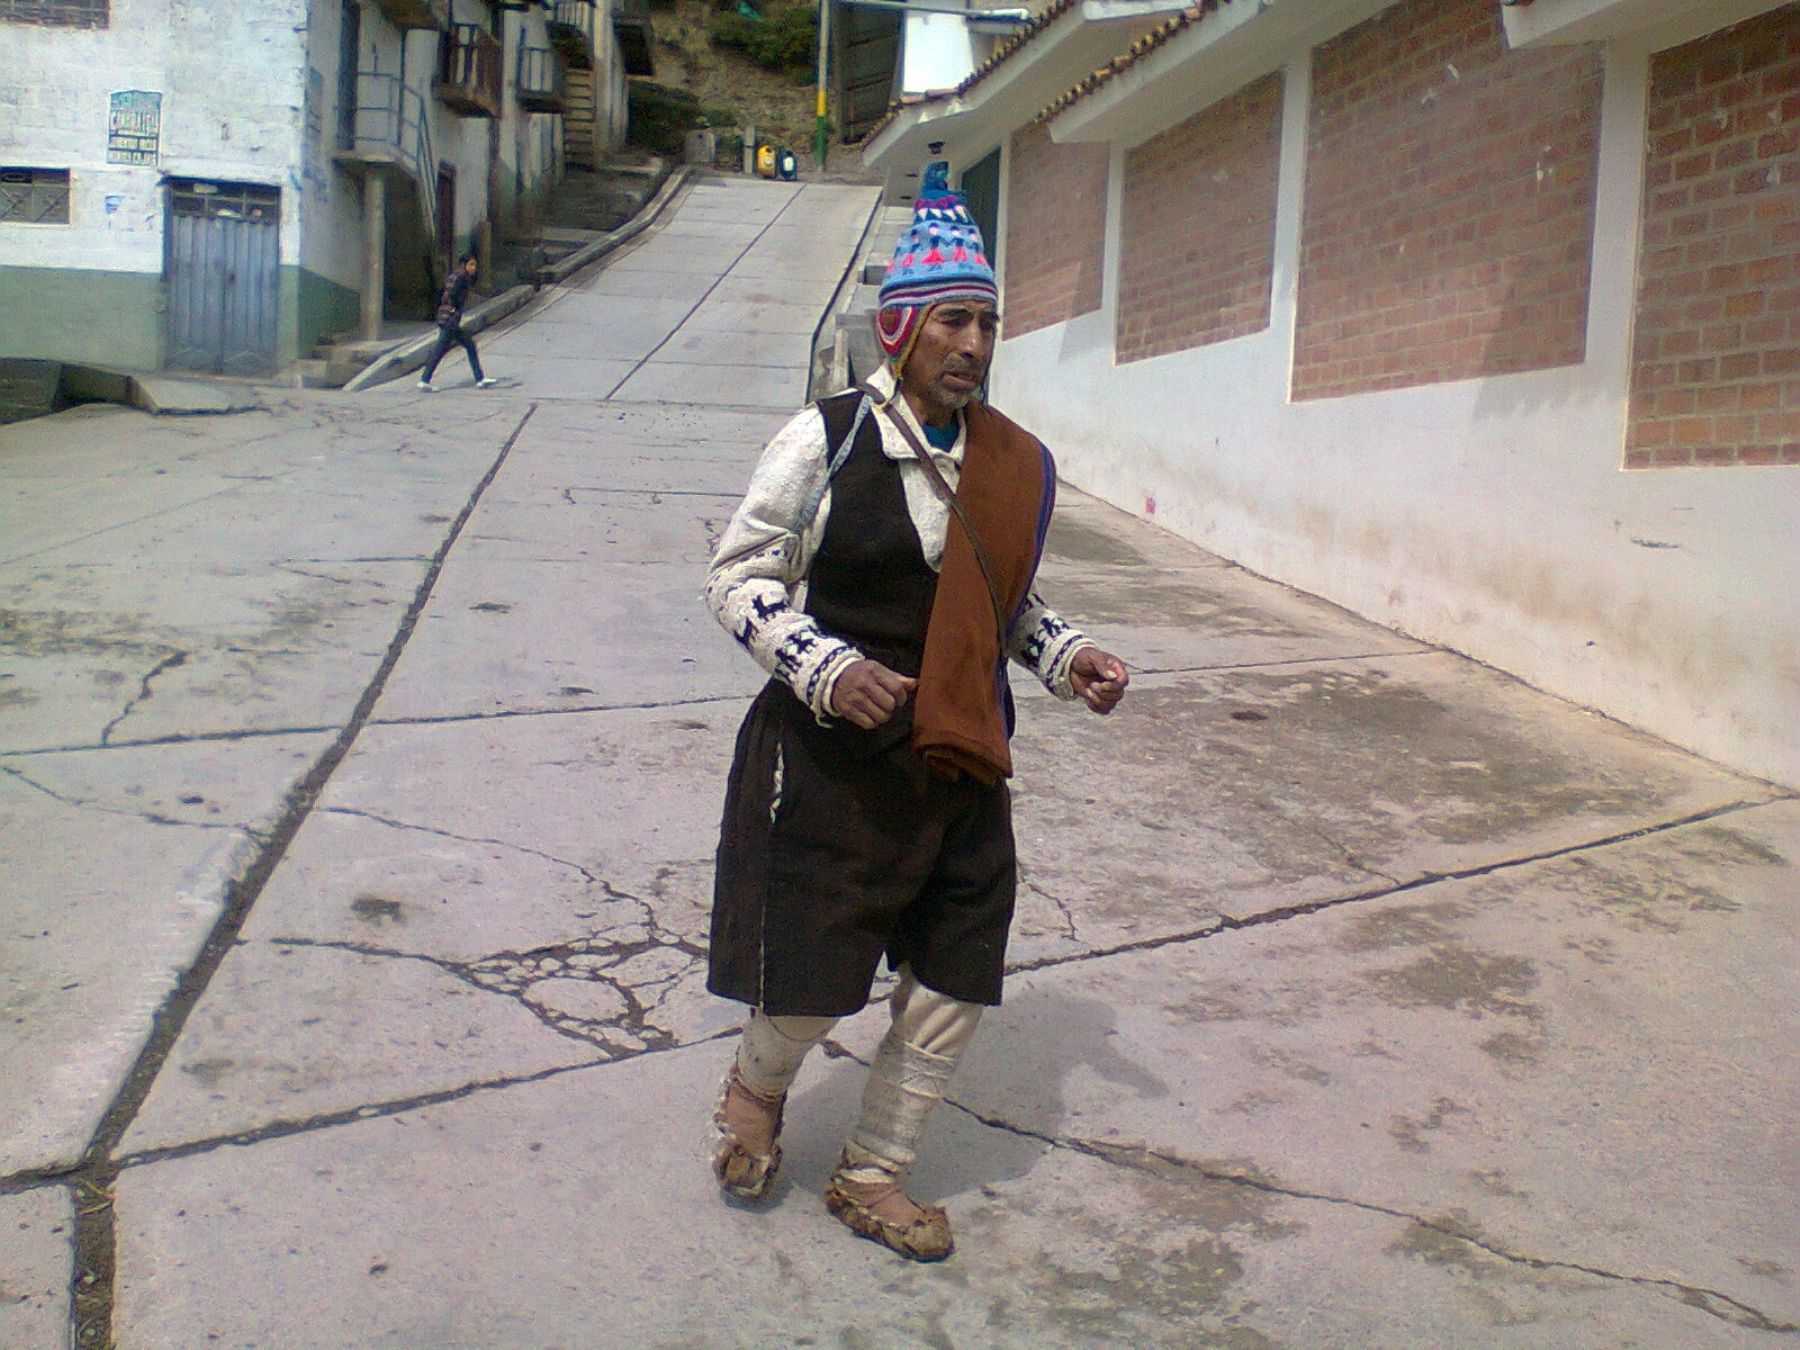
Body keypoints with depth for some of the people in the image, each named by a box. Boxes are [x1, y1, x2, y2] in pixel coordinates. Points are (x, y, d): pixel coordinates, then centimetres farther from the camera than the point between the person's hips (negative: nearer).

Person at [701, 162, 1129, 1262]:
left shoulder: (1020, 465, 5)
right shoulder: (826, 440, -11)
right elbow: (739, 575, -7)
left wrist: (1069, 656, 1)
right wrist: (827, 669, -21)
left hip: (963, 764, 5)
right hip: (830, 759, -5)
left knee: (956, 984, 9)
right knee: (809, 981, 2)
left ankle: (874, 1176, 31)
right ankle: (758, 1089, 40)